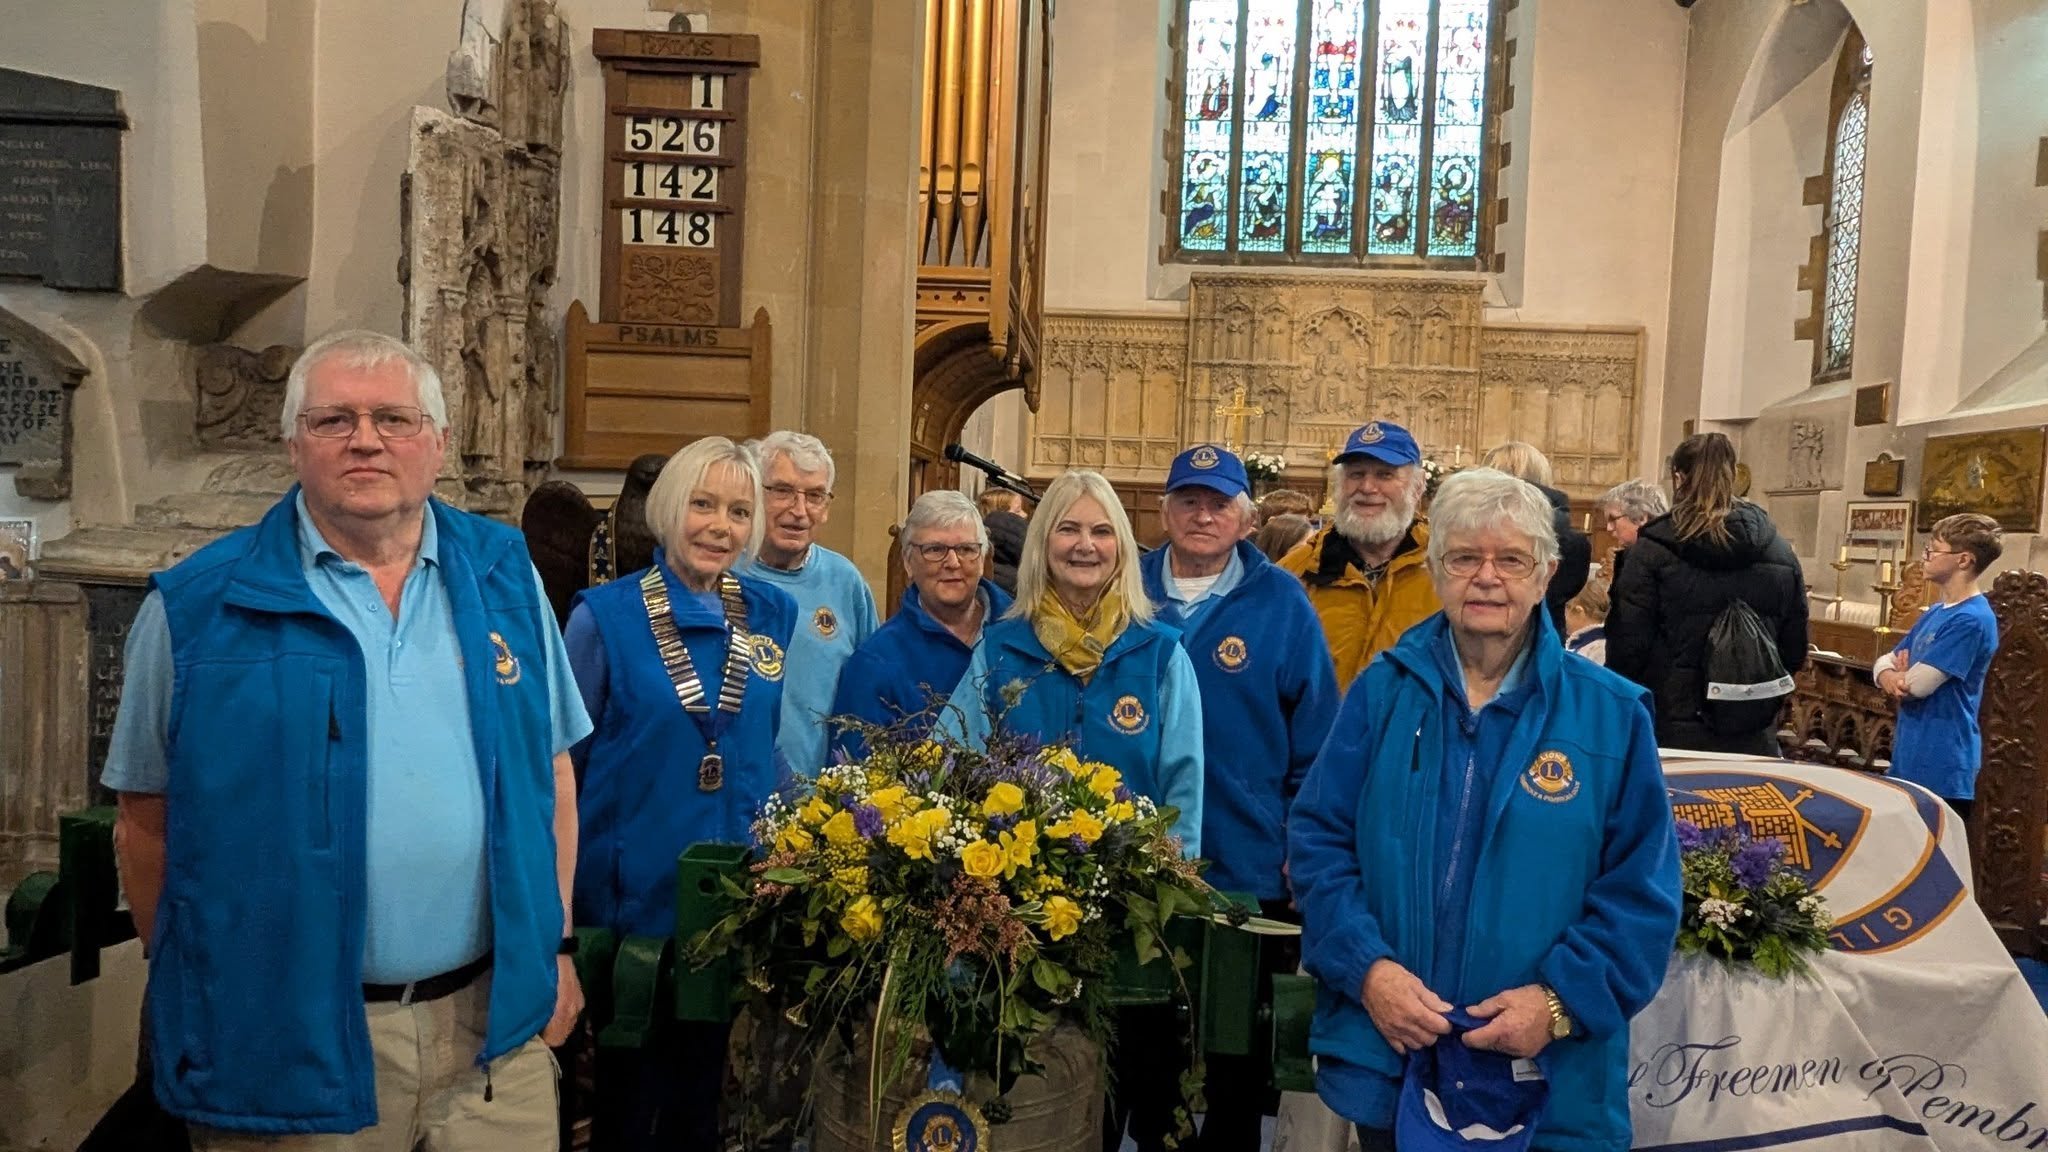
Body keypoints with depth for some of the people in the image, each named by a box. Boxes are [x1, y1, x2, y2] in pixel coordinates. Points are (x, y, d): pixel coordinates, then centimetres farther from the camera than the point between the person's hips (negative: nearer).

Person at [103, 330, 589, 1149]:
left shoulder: (503, 574, 3)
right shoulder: (196, 609, -5)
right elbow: (149, 822, 2)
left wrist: (553, 945, 8)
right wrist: (198, 997, 5)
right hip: (286, 1051, -2)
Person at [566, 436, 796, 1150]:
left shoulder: (773, 616, 2)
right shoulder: (605, 615, -9)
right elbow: (563, 757, -3)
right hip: (635, 888, -3)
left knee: (706, 1065, 18)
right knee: (630, 1071, 12)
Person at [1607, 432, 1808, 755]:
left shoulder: (1654, 549, -9)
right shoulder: (1780, 553, 4)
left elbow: (1627, 646, -10)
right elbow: (1795, 651, 10)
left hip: (1672, 731, -3)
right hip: (1753, 736, 4)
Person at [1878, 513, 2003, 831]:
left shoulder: (1971, 620, -18)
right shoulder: (1936, 612, 12)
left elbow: (1918, 684, -22)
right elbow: (1886, 661, 12)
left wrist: (1900, 677, 1)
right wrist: (1892, 678, -11)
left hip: (1942, 766, -9)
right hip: (1911, 757, 9)